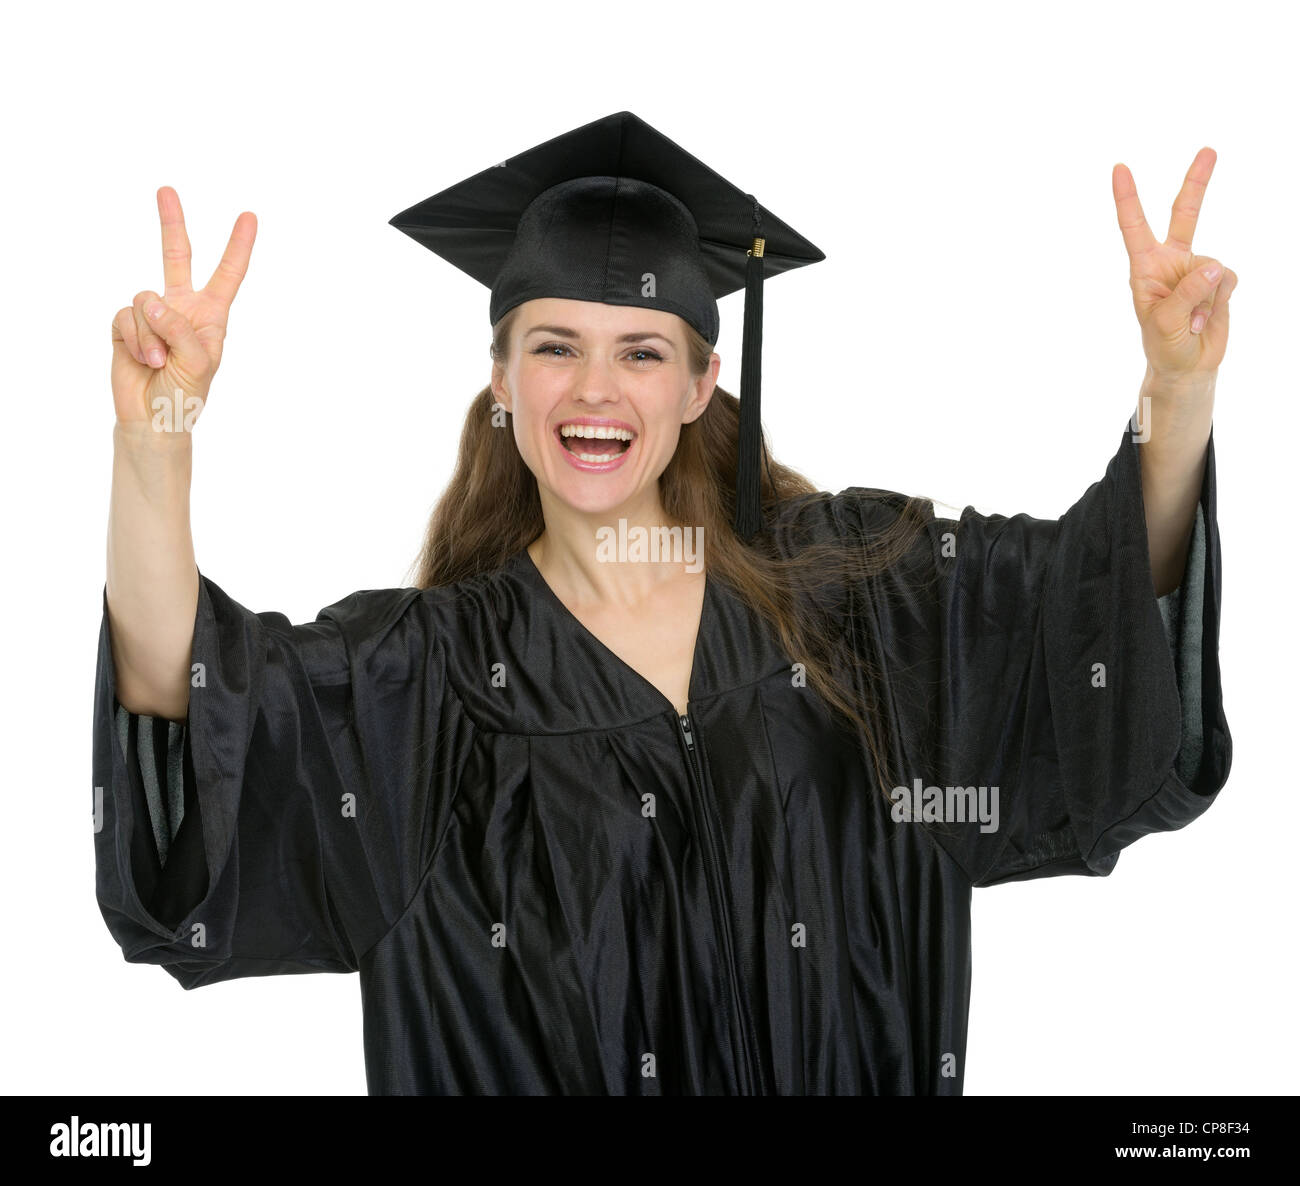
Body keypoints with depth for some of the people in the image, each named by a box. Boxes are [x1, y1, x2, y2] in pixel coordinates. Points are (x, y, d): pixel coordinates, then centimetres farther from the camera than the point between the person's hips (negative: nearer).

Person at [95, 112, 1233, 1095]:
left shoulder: (828, 580, -6)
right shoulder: (429, 671, -11)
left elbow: (1116, 583, -10)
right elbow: (200, 700, -26)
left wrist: (1180, 384, -28)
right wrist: (154, 440, -43)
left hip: (849, 1072, 2)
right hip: (552, 1075, -1)